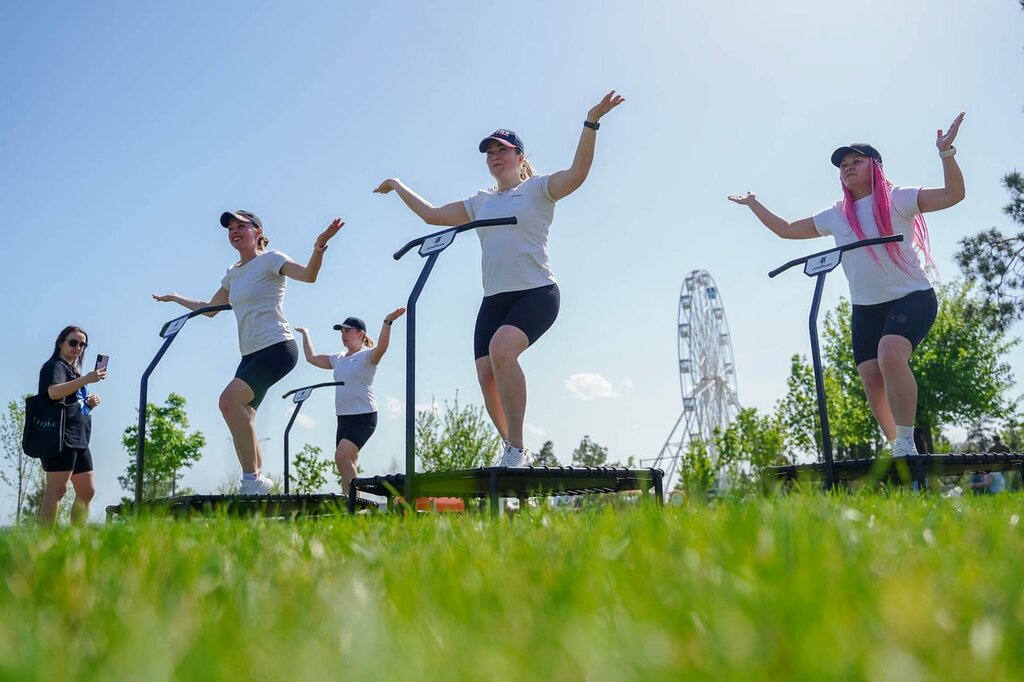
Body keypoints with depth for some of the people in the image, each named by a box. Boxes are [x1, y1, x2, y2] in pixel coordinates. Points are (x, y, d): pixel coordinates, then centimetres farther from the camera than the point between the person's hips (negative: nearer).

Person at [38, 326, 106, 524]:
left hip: (78, 439, 10)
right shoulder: (55, 366, -2)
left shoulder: (74, 372, 26)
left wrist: (90, 404, 10)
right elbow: (54, 392, -24)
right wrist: (86, 379, -32)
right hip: (60, 437, -10)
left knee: (87, 491, 8)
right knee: (57, 489, -15)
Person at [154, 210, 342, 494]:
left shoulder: (270, 259, -1)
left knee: (229, 400, -25)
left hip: (277, 348, -8)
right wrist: (175, 298, 38)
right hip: (251, 354, 8)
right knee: (242, 421, 1)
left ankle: (253, 478, -21)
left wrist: (319, 246, -35)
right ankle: (255, 484, 7)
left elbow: (308, 275, -19)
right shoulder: (233, 274, 19)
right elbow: (209, 308, 34)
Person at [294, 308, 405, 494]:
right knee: (347, 463, 5)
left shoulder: (367, 356, -4)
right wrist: (305, 334, 33)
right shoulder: (338, 359, 16)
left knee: (342, 457, -22)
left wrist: (387, 322, -39)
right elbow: (311, 357, 28)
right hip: (343, 418, 8)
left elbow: (381, 348, -27)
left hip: (364, 416, -8)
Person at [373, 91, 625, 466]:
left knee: (501, 349, -31)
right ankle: (513, 452, 11)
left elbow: (576, 174, -15)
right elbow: (432, 214, 28)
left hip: (536, 292, -6)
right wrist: (398, 186, 32)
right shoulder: (480, 202, 20)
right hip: (494, 298, 6)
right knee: (486, 375, -6)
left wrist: (591, 123, -23)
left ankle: (516, 448, -25)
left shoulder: (537, 188, 4)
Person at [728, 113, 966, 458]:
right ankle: (898, 451, 7)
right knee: (873, 383, -4)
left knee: (890, 355, -31)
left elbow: (953, 195, -14)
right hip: (865, 308, 6)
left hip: (911, 297, -6)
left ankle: (906, 445, -26)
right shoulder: (835, 216, 10)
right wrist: (753, 204, 19)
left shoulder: (897, 199, -4)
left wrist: (946, 152, -26)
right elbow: (786, 230, 20)